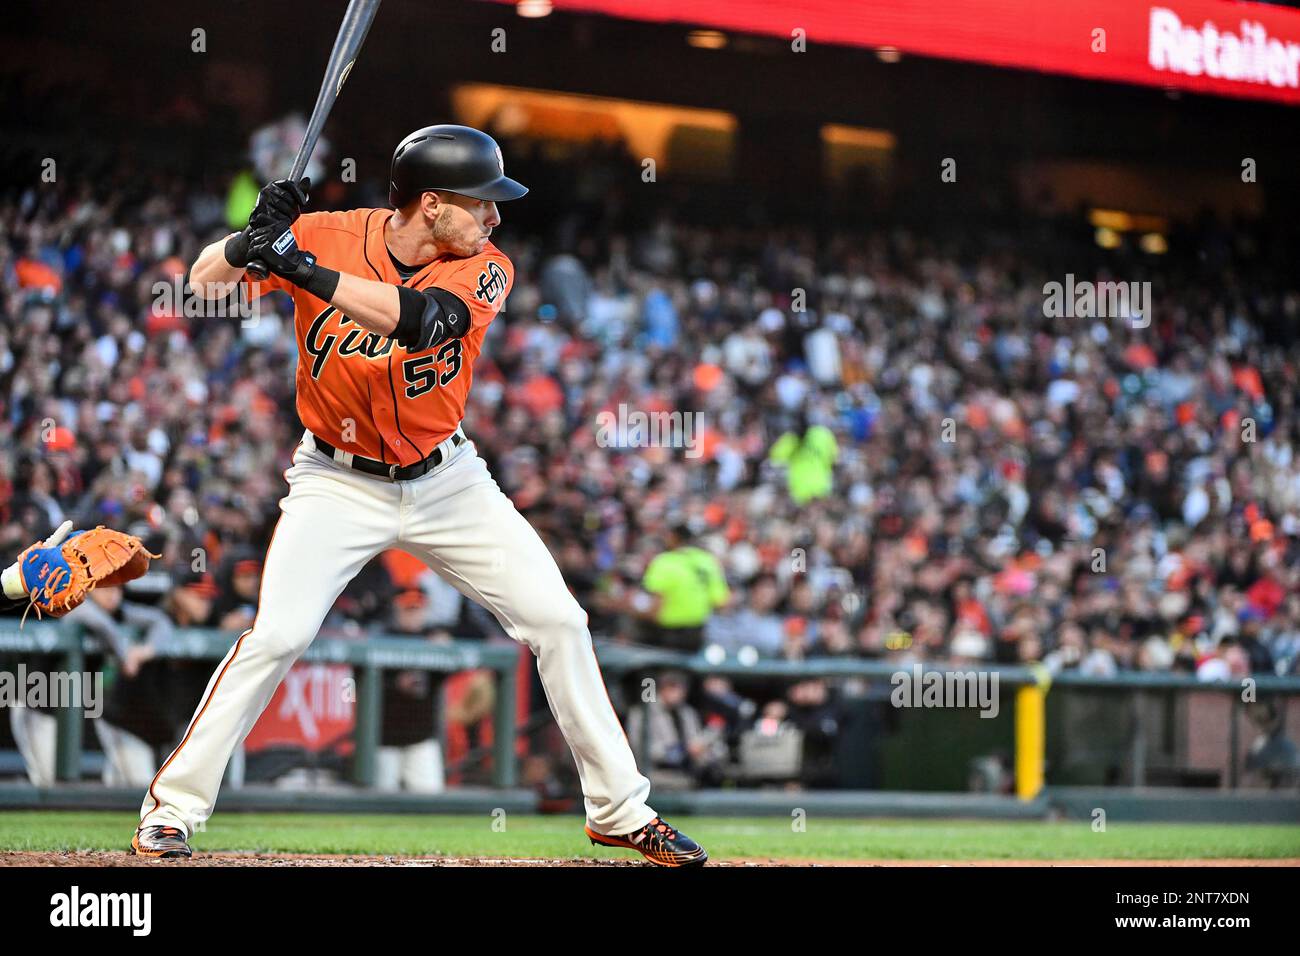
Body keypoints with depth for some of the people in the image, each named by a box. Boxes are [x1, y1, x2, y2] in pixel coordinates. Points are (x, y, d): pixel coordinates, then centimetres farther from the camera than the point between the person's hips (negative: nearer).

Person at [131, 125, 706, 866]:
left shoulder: (487, 270, -14)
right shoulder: (327, 235, -14)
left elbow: (418, 318, -35)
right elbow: (206, 284, -13)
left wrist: (301, 269, -43)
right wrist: (253, 239, -34)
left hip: (446, 480, 2)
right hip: (339, 484, -2)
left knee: (558, 623, -2)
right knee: (277, 635, -18)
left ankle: (619, 809, 12)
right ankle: (173, 806, -3)